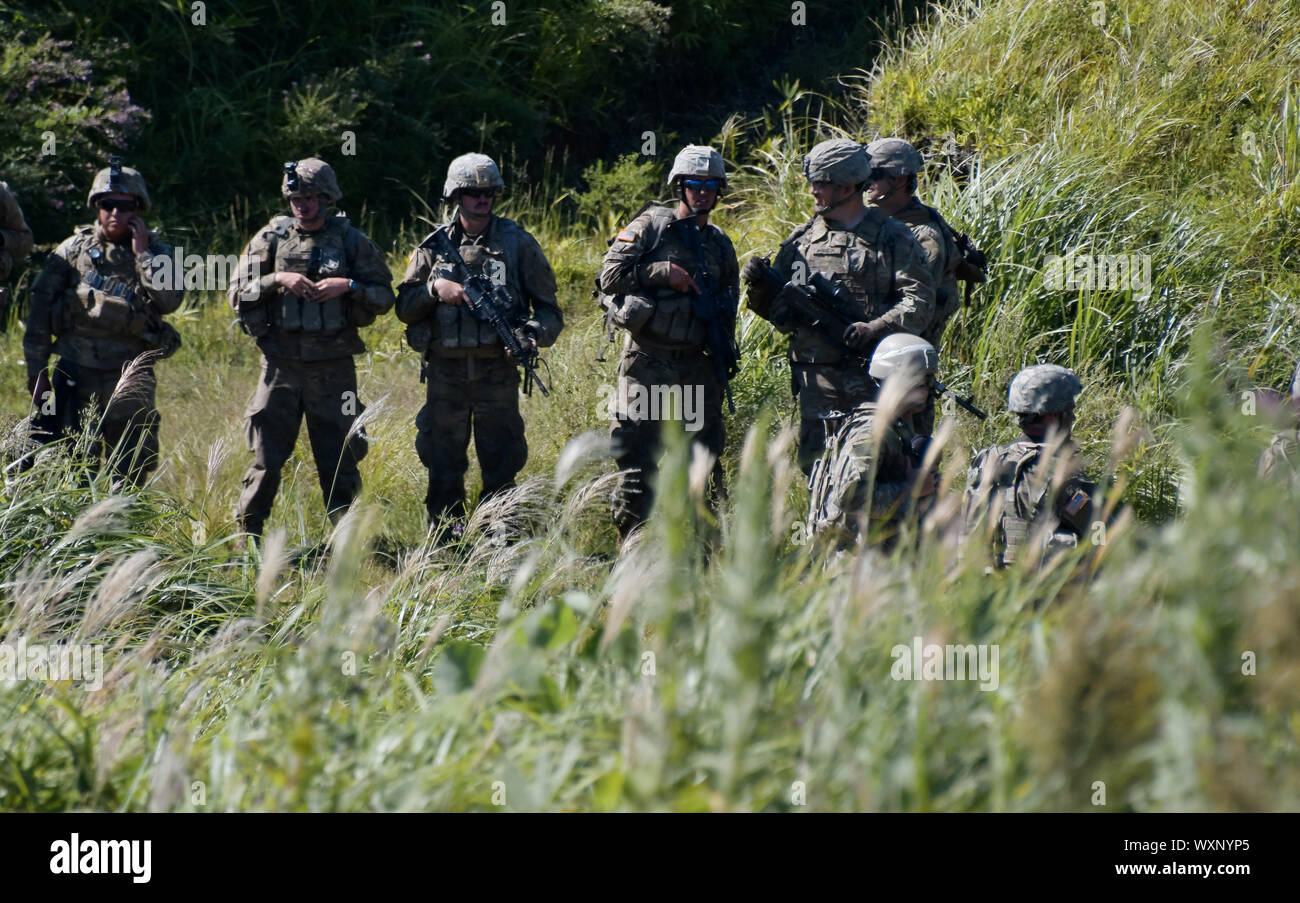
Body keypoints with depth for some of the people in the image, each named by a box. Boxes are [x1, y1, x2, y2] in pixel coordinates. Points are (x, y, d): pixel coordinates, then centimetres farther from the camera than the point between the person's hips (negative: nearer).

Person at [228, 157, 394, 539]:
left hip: (333, 367, 0)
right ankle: (247, 538, 10)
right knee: (266, 457, 2)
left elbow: (384, 296, 4)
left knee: (339, 460, 5)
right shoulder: (271, 238, 4)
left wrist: (348, 287, -13)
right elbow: (238, 293, 2)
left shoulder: (351, 241, 3)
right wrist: (277, 280, -13)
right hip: (281, 364, 0)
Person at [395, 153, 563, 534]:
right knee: (443, 470, 6)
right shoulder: (435, 245, 8)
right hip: (445, 371, 1)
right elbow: (404, 308, 9)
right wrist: (435, 288, -10)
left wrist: (533, 332, -15)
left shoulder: (518, 242, 4)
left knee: (501, 470, 1)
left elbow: (548, 308, 6)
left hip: (498, 372, -1)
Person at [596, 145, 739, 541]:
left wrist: (725, 360, 13)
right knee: (637, 457, -2)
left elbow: (727, 310, 21)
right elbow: (610, 274, -8)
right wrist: (663, 273, -15)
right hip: (647, 361, -4)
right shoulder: (651, 226, 0)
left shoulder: (720, 244, 15)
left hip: (698, 367, 4)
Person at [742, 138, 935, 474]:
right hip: (816, 380, 4)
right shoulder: (802, 239, 13)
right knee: (815, 468, 4)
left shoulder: (891, 238, 1)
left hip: (873, 378, -4)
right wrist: (760, 286, -3)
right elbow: (778, 308, 18)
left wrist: (877, 329, -19)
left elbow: (919, 301, -6)